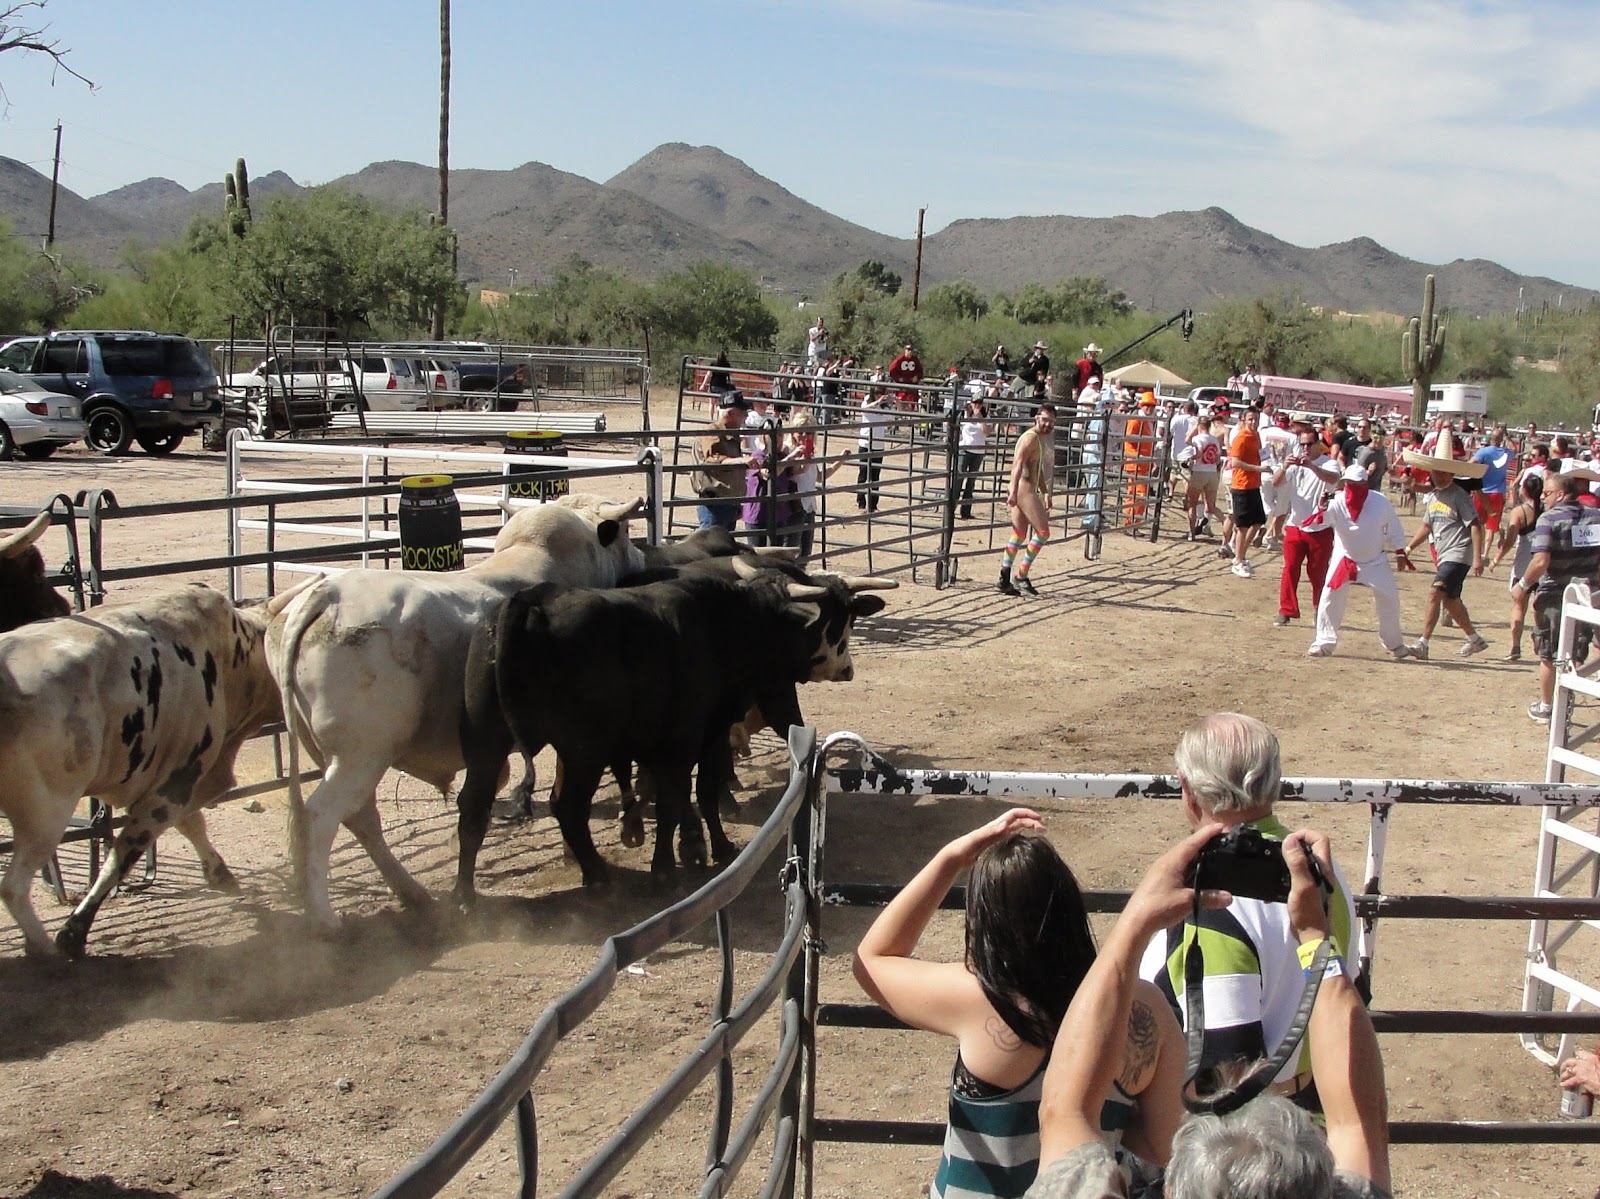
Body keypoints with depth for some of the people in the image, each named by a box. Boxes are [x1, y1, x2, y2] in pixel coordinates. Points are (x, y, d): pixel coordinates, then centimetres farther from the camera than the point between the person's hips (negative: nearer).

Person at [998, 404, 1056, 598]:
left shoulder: (1046, 439, 17)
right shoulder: (1031, 438, -14)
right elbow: (1018, 464, -25)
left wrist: (1045, 493, 28)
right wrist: (1013, 492, -34)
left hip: (1029, 490, 10)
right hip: (1023, 489, -10)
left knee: (1019, 536, 11)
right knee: (1043, 532, -9)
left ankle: (1005, 580, 14)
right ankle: (1021, 576, -5)